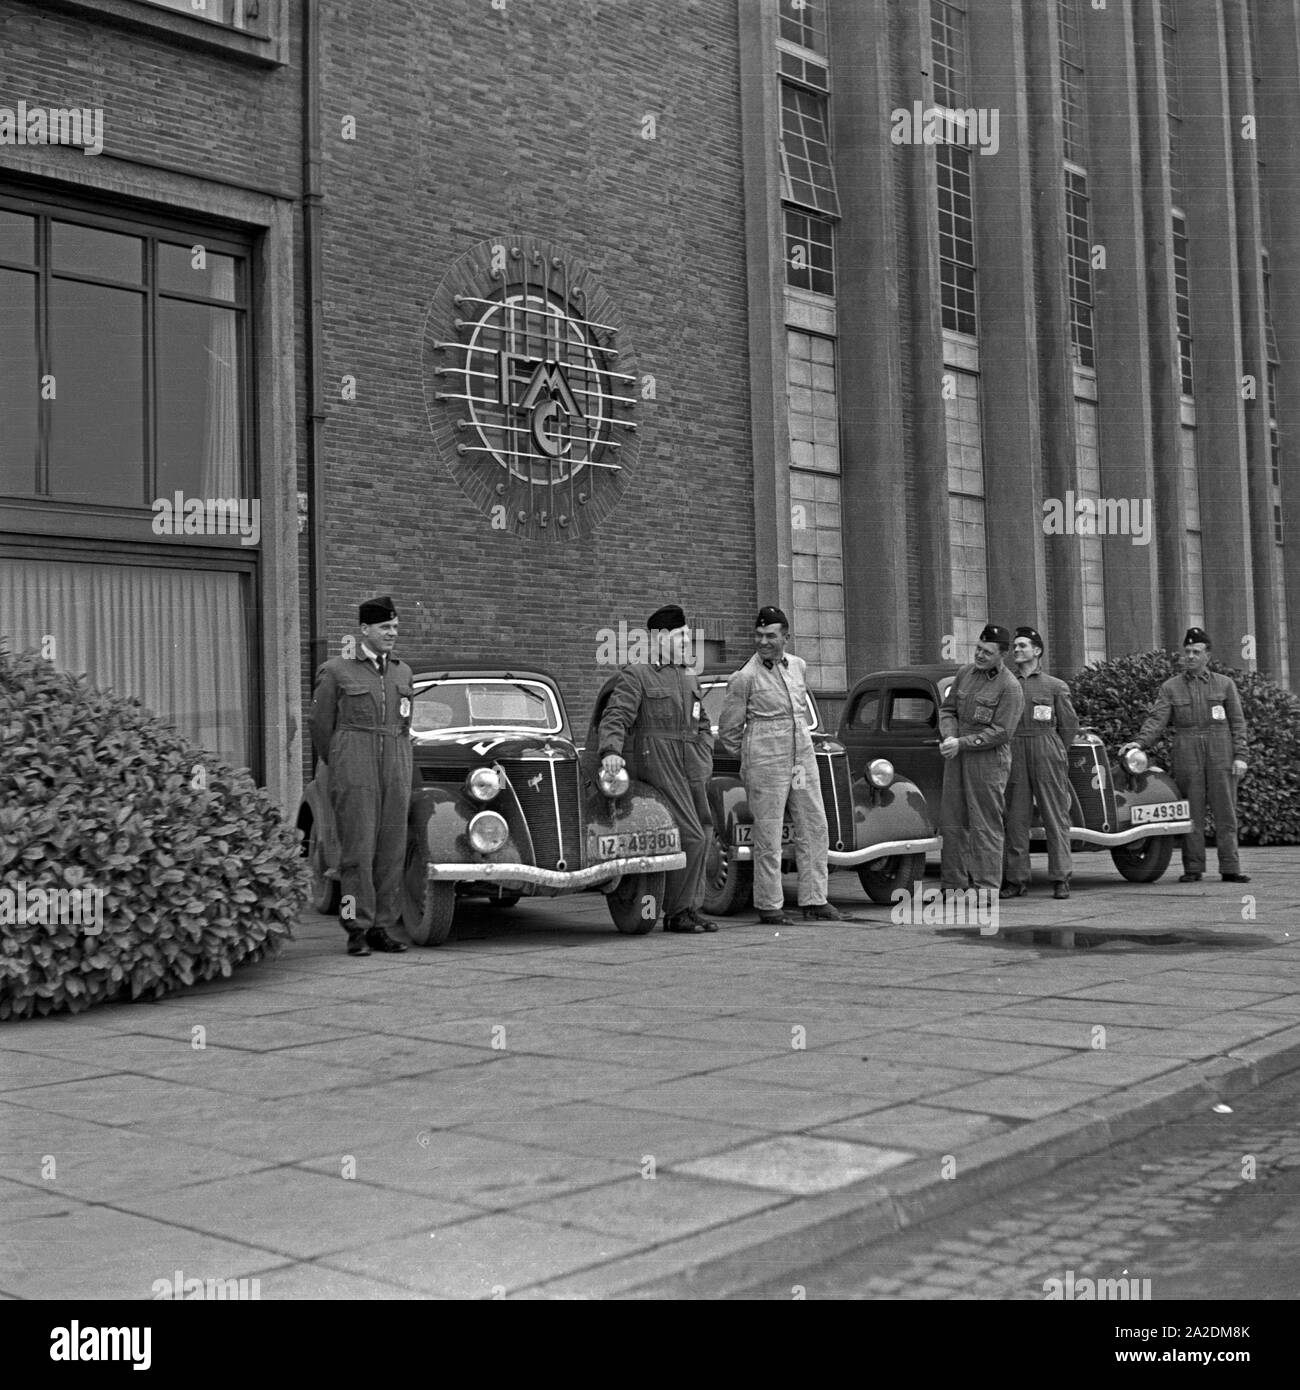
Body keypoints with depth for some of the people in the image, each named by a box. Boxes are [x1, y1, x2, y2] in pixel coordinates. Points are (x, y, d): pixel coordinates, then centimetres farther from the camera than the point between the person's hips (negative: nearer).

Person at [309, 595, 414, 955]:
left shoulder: (403, 673, 15)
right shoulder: (335, 670, 1)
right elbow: (322, 727, 7)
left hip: (395, 771, 4)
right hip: (353, 770, -4)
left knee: (391, 848, 2)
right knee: (358, 848, -7)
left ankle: (380, 928, 8)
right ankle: (357, 931, -2)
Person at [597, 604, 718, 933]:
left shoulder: (690, 679, 21)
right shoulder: (635, 676, -3)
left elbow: (703, 727, 27)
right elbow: (615, 718, -13)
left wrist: (700, 758, 11)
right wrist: (611, 751, -30)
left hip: (690, 770, 8)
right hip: (657, 767, -8)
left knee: (697, 841, 8)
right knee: (691, 838, -14)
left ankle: (691, 910, 18)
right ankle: (675, 913, -4)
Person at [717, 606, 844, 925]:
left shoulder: (798, 666, 9)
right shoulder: (745, 678, -8)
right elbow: (728, 729, -1)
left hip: (803, 759, 6)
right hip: (766, 766, -6)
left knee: (814, 828, 6)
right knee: (768, 836, -2)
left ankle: (814, 899, 14)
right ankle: (769, 905, 7)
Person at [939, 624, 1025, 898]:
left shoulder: (1009, 687, -9)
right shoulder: (965, 673, 11)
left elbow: (1000, 732, -15)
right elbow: (947, 708, 13)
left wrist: (962, 743, -17)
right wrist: (949, 737, -7)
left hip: (988, 760, -6)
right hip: (956, 757, 7)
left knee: (985, 825, -4)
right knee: (951, 821, 7)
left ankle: (987, 888, -1)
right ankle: (954, 884, 14)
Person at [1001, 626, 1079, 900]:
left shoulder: (1056, 686, 7)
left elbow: (1069, 724, 10)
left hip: (1047, 752, -2)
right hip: (1013, 755, 2)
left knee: (1056, 817, -2)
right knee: (1015, 818, 0)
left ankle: (1061, 879, 0)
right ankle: (1016, 880, 4)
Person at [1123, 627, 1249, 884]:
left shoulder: (1225, 684, 9)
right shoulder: (1170, 687, 7)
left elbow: (1237, 722, 6)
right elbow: (1157, 719, -3)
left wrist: (1240, 756, -3)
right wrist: (1140, 742, -20)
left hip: (1221, 756, 0)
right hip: (1186, 757, 0)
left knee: (1225, 813, 1)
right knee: (1191, 814, 0)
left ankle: (1230, 869, 4)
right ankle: (1192, 869, 5)